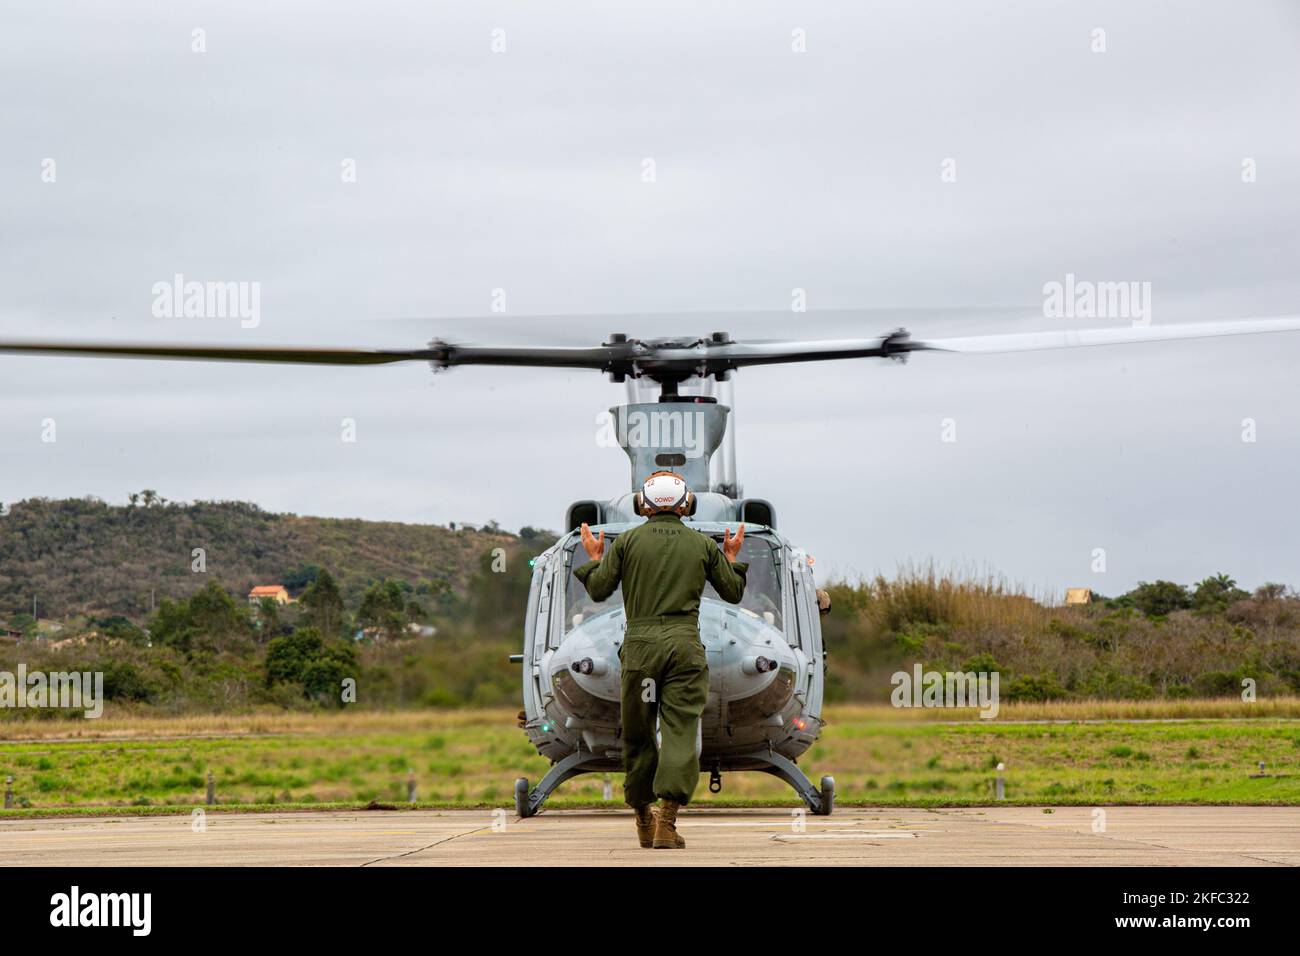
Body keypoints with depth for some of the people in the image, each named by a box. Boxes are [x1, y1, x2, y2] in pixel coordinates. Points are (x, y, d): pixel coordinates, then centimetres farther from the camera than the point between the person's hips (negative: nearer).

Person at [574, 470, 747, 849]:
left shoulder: (627, 541, 4)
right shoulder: (704, 544, 8)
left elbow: (598, 590, 5)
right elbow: (733, 592, 14)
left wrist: (594, 558, 22)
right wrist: (732, 557, 30)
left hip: (640, 644, 0)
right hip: (685, 645, 0)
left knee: (637, 732, 12)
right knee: (680, 731, -5)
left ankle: (644, 817, 22)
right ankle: (666, 821, -18)